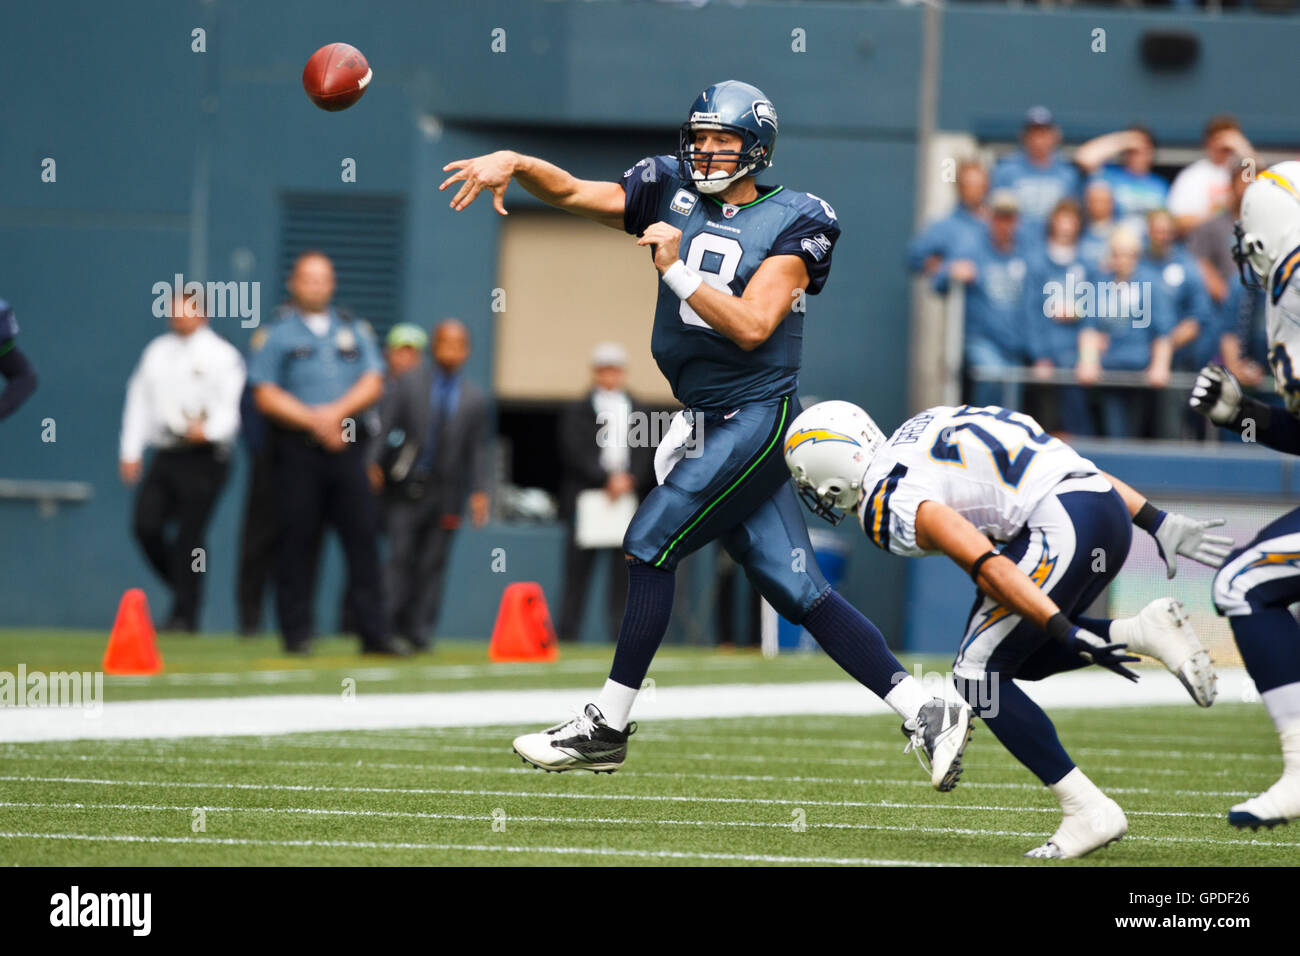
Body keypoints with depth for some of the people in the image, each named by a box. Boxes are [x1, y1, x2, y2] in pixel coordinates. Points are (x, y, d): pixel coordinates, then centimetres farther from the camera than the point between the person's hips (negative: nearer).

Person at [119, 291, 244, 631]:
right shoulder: (156, 352, 17)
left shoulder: (222, 356, -1)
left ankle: (185, 614, -1)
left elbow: (231, 407, -8)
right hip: (164, 456, 5)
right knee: (146, 525, -6)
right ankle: (183, 588, 15)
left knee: (188, 535, -8)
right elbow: (139, 401, 18)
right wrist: (130, 451, 11)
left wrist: (208, 430, -25)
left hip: (203, 457, -5)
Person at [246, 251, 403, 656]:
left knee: (363, 535, -3)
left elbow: (372, 384, 6)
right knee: (298, 540, -3)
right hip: (296, 451, -3)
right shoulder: (277, 335, 5)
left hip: (345, 448, 3)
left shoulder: (355, 332, 16)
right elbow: (266, 396, -4)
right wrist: (314, 421, -12)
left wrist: (336, 412, -10)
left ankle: (374, 633, -4)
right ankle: (296, 633, 2)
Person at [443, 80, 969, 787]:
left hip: (754, 416, -7)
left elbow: (751, 326, -17)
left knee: (650, 545, -9)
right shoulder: (674, 194, 10)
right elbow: (572, 193, 7)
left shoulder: (790, 224, -7)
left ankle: (606, 727, 0)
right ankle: (927, 714, 6)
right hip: (708, 426, 7)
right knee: (796, 589, 4)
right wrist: (514, 163, -10)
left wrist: (677, 272, -20)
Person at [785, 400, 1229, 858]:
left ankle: (1089, 811, -5)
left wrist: (1071, 635, -21)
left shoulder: (890, 503, -3)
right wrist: (1160, 524, 19)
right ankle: (1145, 633, 4)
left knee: (977, 674, -1)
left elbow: (988, 568, -17)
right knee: (1020, 656, 22)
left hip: (1064, 523, -9)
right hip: (1111, 506, 9)